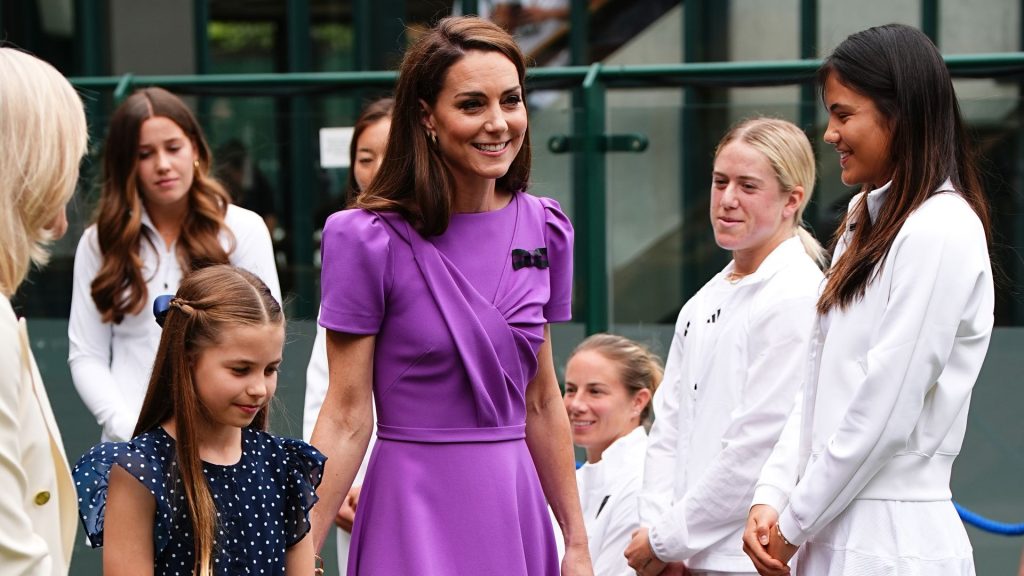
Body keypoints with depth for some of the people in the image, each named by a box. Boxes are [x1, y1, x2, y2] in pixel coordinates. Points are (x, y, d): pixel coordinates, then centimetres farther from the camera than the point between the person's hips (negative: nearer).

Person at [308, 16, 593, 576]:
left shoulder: (545, 230, 4)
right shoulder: (367, 238, -11)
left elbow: (542, 403, 11)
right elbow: (346, 418, -8)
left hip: (515, 507, 5)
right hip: (417, 509, -5)